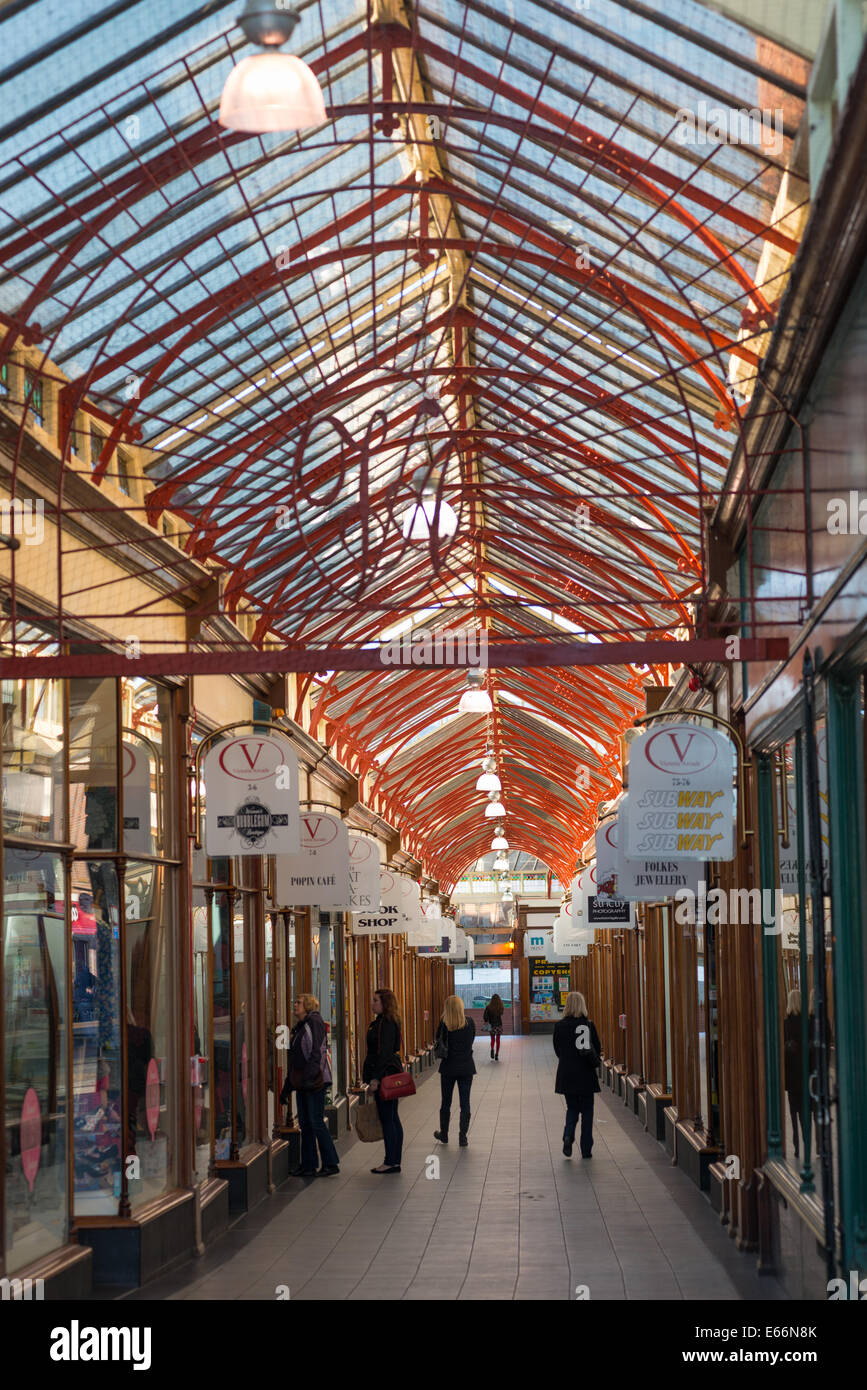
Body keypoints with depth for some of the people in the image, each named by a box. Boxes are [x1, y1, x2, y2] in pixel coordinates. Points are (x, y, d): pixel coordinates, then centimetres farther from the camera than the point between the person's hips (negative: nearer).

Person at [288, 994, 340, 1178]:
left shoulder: (315, 1022, -11)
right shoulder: (299, 1026, 16)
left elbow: (318, 1052, -18)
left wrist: (310, 1077, -23)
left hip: (314, 1080, -9)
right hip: (302, 1081, 9)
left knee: (316, 1122, -7)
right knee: (305, 1123, 10)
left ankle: (331, 1163, -1)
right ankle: (308, 1165, 14)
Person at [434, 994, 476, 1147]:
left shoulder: (444, 1024, -12)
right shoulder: (469, 1023, -6)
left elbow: (438, 1040, 1)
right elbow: (471, 1041, 7)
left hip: (448, 1067, 0)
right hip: (466, 1067, 0)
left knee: (446, 1102, 14)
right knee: (465, 1103, 4)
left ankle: (444, 1134, 27)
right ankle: (463, 1137, 3)